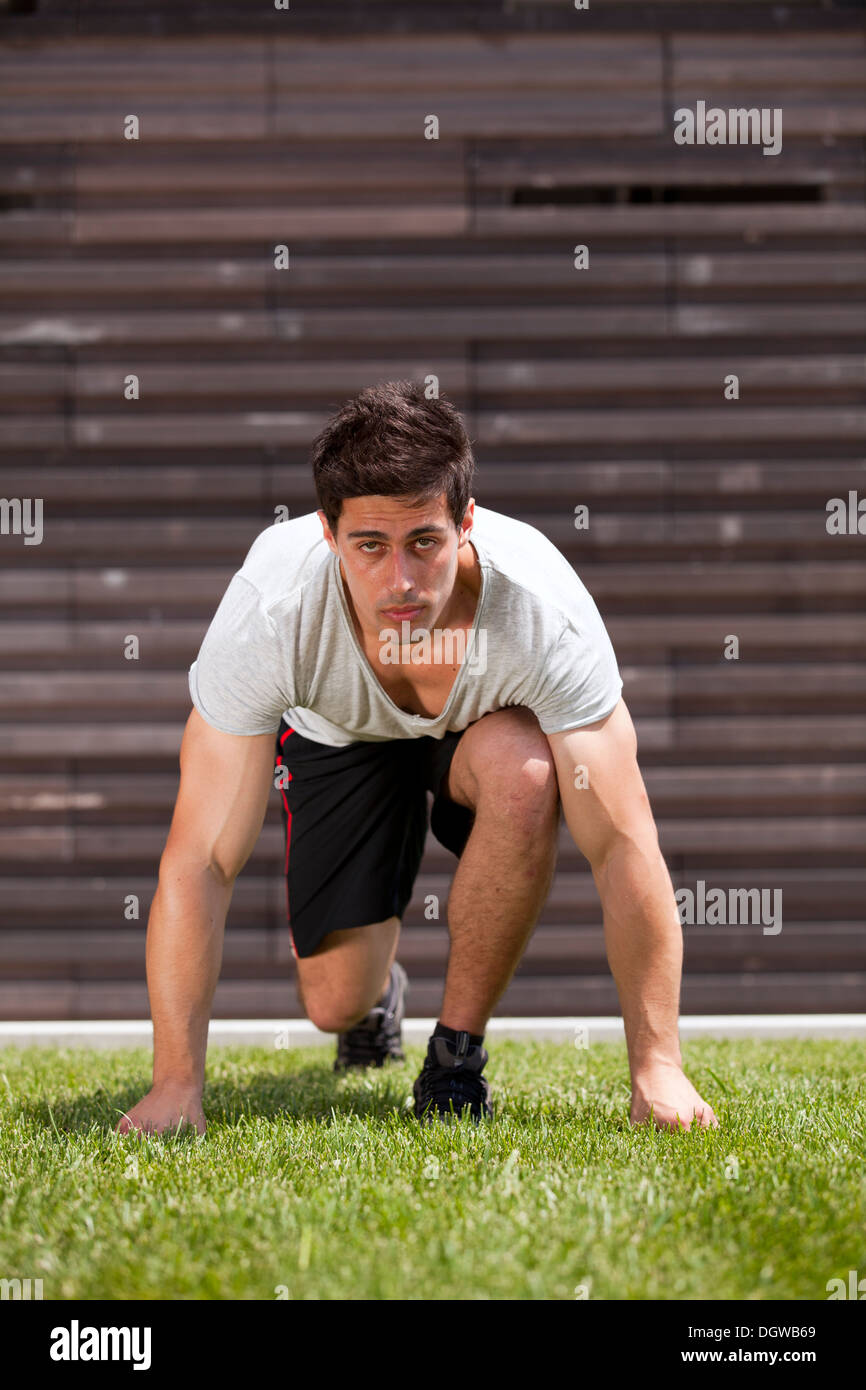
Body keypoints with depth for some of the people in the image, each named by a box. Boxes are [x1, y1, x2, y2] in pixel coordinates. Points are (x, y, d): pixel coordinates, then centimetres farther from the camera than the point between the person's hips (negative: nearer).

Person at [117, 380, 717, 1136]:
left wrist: (655, 1065, -38)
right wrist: (177, 1083, -36)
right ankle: (379, 986, 32)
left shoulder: (542, 607, -40)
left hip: (486, 726, -1)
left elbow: (623, 841, -35)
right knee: (336, 1003, -9)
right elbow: (200, 860, -34)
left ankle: (458, 1052, -14)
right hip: (339, 734, 1)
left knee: (524, 772, -36)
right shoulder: (269, 610, -39)